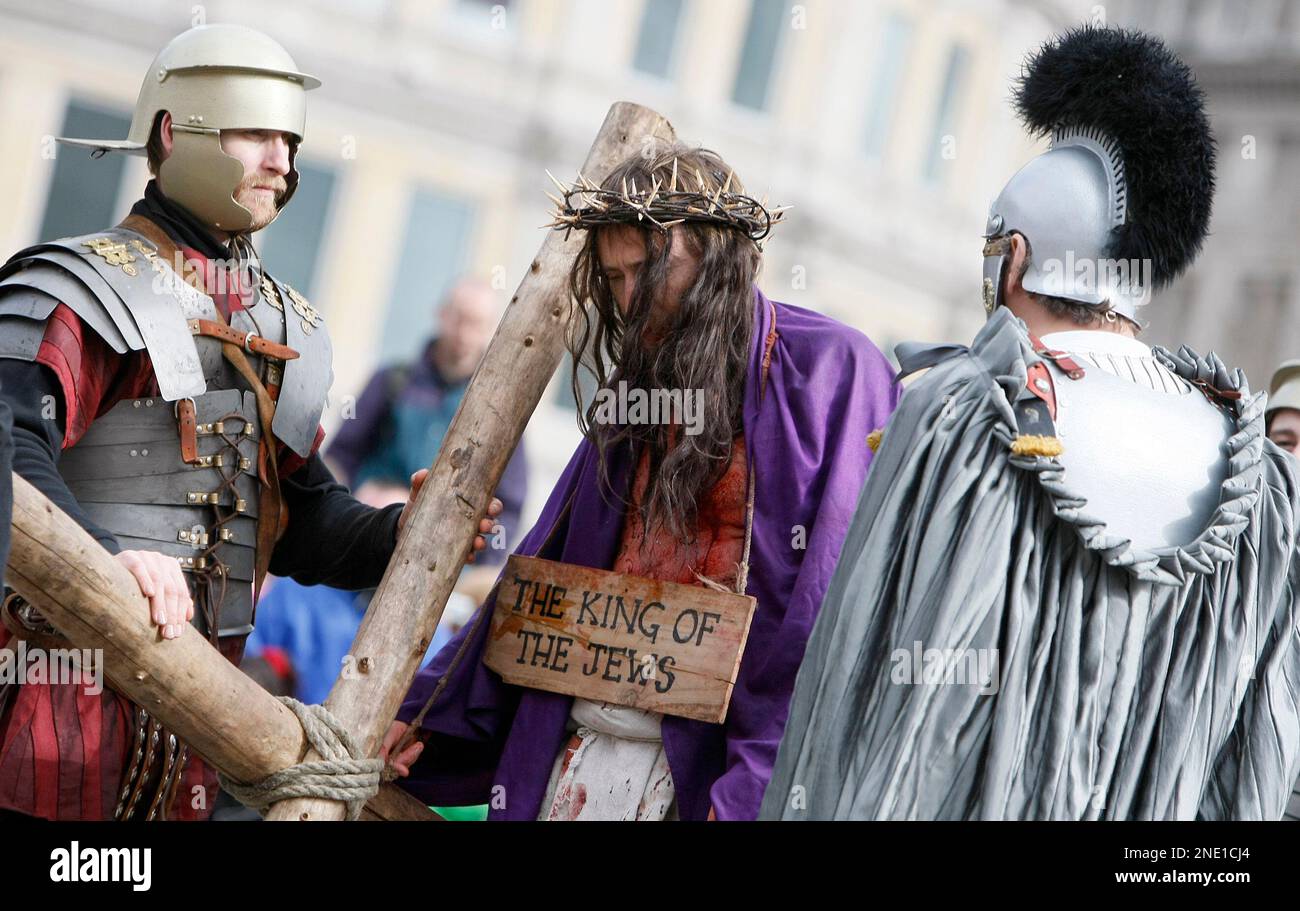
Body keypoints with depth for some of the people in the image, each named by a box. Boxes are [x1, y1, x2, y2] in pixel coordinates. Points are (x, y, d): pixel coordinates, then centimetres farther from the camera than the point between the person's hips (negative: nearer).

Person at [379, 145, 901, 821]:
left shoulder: (832, 371, -7)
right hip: (582, 738, 6)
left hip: (712, 759, -6)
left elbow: (836, 599, -14)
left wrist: (758, 778, -20)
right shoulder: (642, 385, 13)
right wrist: (432, 710, 11)